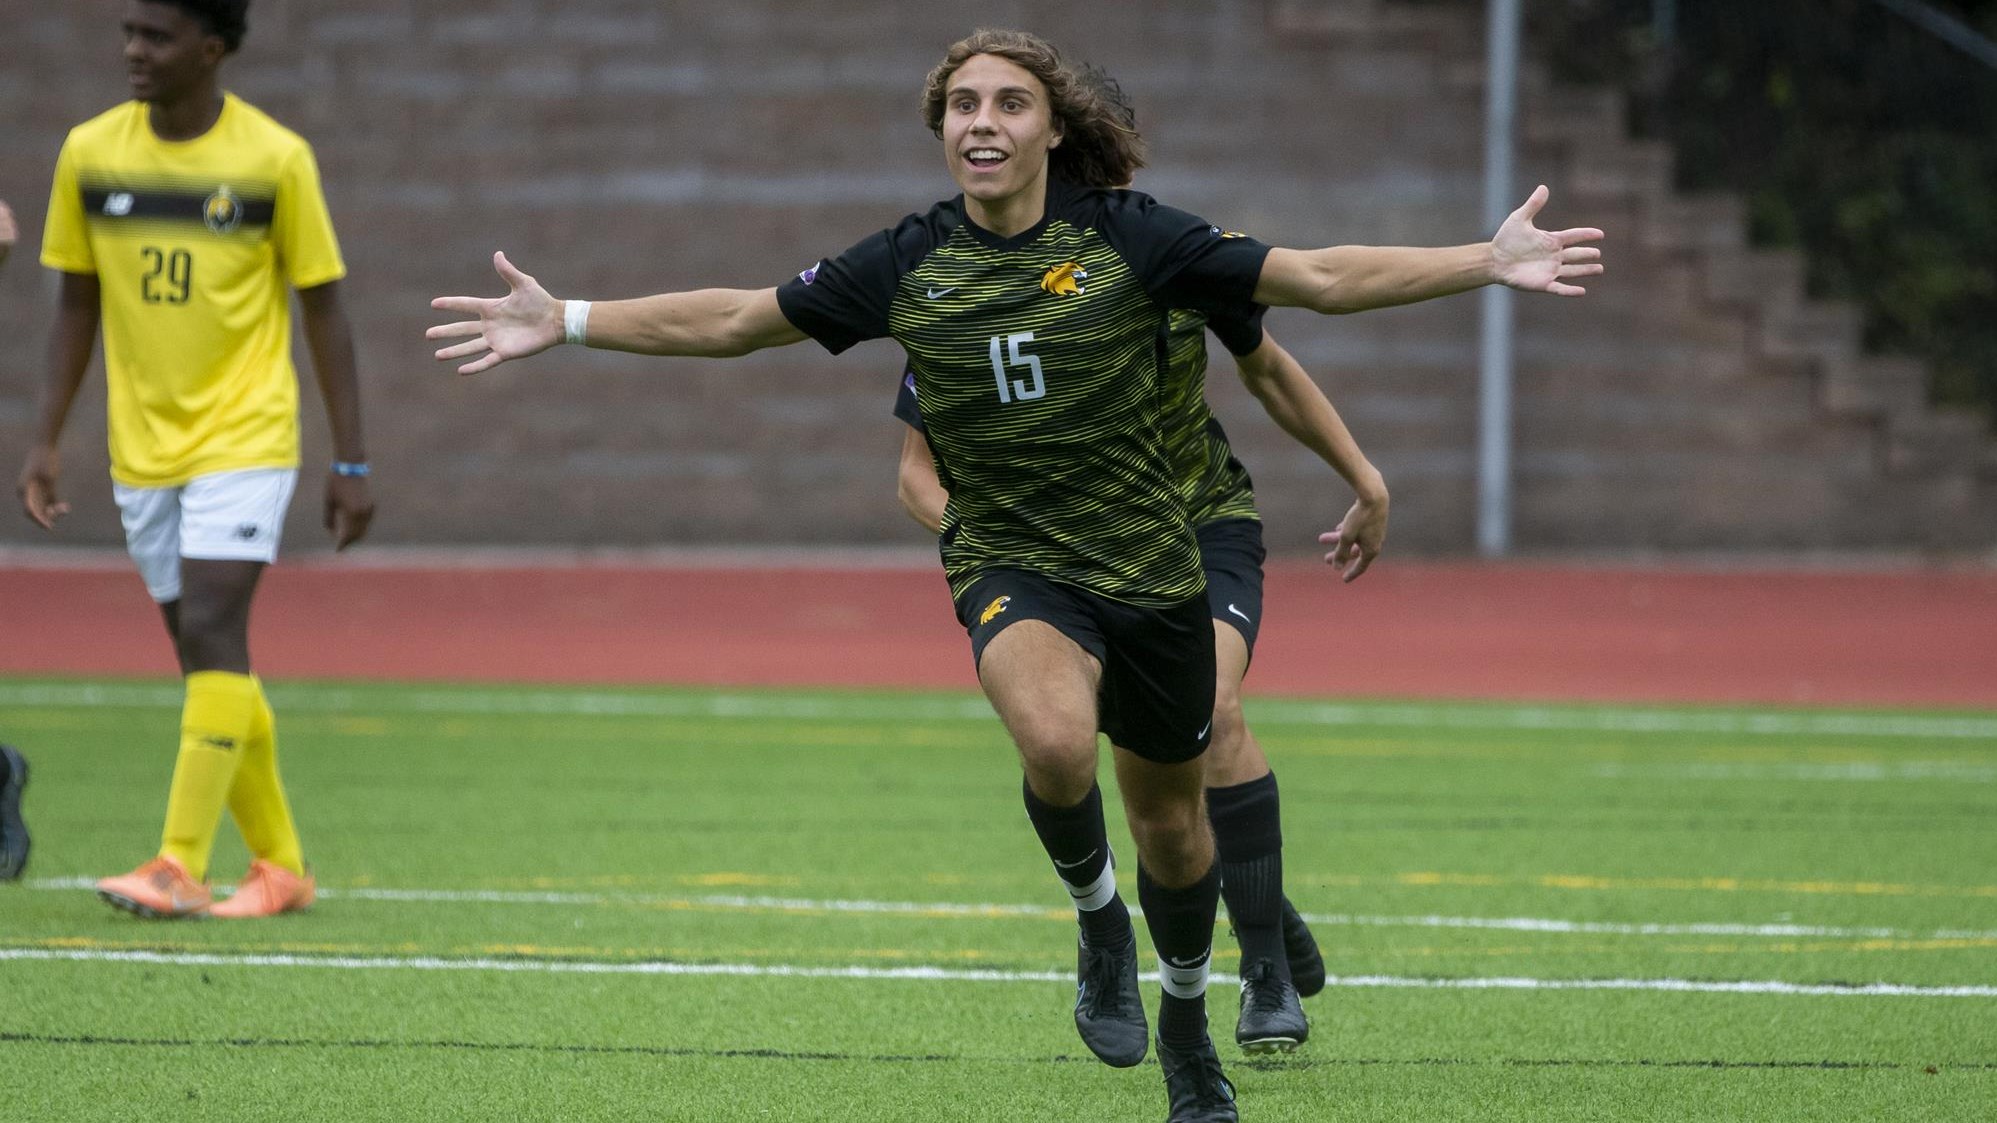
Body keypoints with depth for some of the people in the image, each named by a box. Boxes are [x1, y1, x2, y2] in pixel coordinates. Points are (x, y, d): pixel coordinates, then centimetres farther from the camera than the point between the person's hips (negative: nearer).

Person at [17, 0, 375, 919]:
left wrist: (351, 463, -4)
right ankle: (278, 865, 18)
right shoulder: (90, 154, 2)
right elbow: (77, 304, 10)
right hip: (141, 446, 4)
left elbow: (323, 311, -2)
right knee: (202, 654, 7)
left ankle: (181, 868, -19)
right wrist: (46, 441, 4)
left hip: (243, 438, -4)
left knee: (212, 631, -16)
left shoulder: (275, 160, -8)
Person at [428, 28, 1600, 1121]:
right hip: (1012, 566, -1)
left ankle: (1187, 1026, 44)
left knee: (1171, 821, 14)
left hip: (1151, 568, 1)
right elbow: (734, 319, 6)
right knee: (1056, 741, -33)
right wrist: (565, 321, 1)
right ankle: (1097, 917, -2)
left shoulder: (1129, 238, -7)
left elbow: (1319, 276, -5)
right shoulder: (908, 265, -3)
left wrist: (1490, 261, -13)